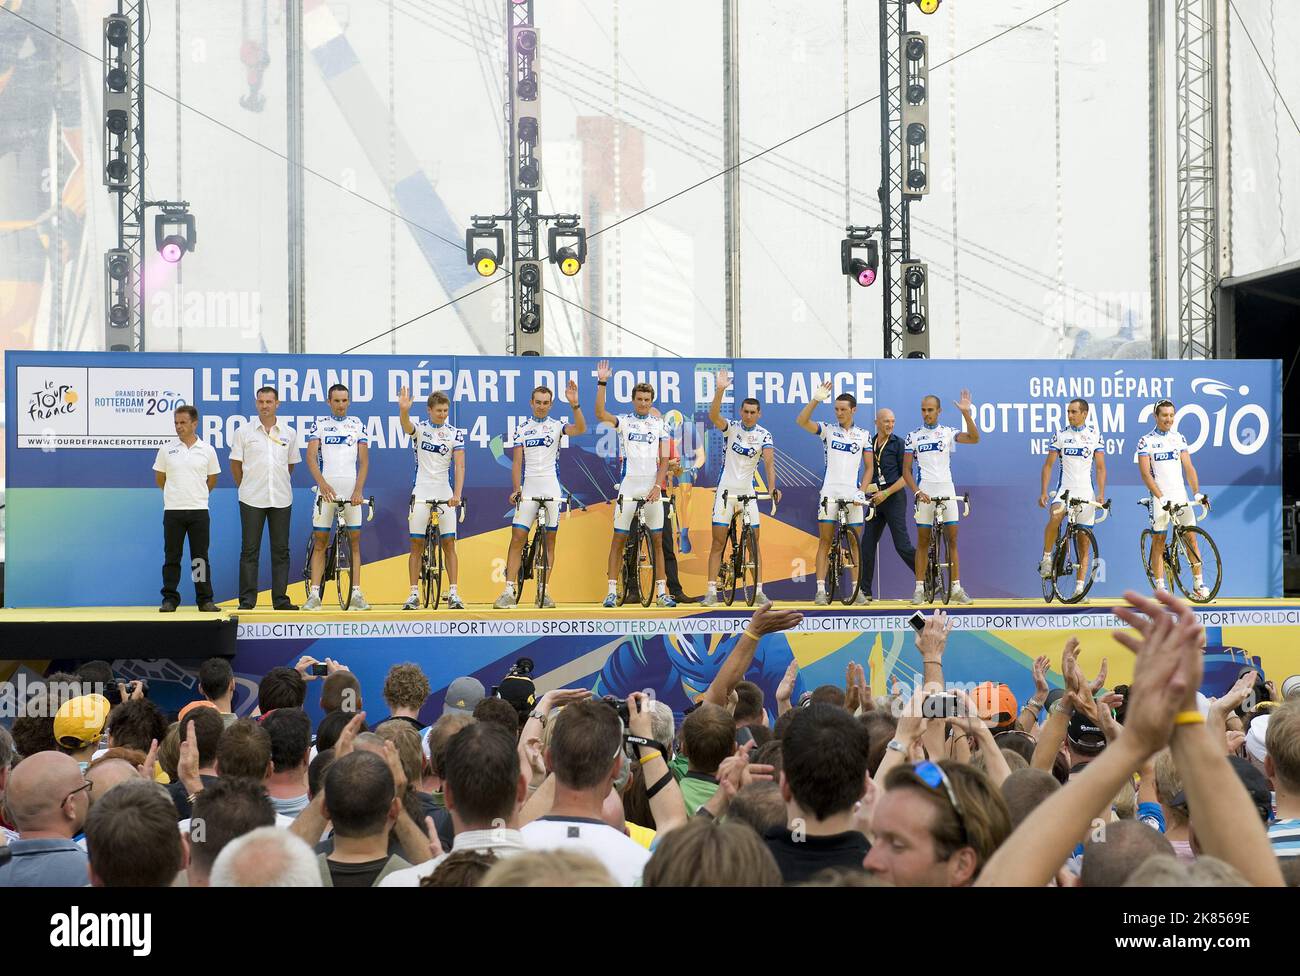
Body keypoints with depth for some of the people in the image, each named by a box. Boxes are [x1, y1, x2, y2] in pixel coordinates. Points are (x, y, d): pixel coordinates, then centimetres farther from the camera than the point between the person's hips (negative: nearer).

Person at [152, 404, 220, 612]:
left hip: (199, 511, 0)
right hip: (173, 510, 0)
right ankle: (170, 599, 7)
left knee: (200, 557, 3)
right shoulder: (166, 449, 2)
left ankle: (205, 600, 7)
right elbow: (159, 479, 11)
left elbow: (212, 480, 13)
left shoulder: (207, 450, 3)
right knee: (172, 558, 2)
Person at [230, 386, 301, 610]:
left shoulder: (289, 433, 7)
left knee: (281, 551, 4)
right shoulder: (244, 432, 1)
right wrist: (246, 487, 10)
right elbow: (235, 463, 7)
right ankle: (247, 600, 1)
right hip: (252, 499, -2)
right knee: (250, 551, -1)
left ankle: (280, 599, 8)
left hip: (281, 499, 2)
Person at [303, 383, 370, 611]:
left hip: (352, 492, 1)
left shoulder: (358, 425, 8)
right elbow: (311, 457, -5)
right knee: (320, 542, -1)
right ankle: (314, 594, -1)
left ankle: (356, 594, 3)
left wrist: (358, 490, -10)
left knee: (354, 541, 2)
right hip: (326, 490, -1)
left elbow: (364, 460, 3)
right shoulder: (319, 425, 5)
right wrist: (323, 483, -21)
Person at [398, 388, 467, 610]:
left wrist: (457, 494, -20)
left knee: (449, 544, -2)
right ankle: (414, 594, 4)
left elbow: (459, 465, -7)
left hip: (445, 496, 1)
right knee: (416, 545, 1)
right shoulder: (420, 428, -1)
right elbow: (406, 425, -25)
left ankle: (453, 594, 0)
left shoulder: (455, 433, 1)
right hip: (421, 494, -1)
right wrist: (403, 410, -48)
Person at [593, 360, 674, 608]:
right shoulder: (624, 421, 3)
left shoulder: (659, 424, 7)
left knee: (657, 541, 5)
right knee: (618, 539, 0)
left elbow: (663, 459, 4)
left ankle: (662, 592, 9)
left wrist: (657, 486, -8)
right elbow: (600, 414, -16)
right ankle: (612, 591, 2)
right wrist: (602, 383, -23)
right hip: (628, 488, -2)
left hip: (652, 489, 2)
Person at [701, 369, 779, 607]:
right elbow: (713, 415, -24)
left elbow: (769, 461, -14)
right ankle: (711, 592, -3)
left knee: (754, 543, 4)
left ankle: (759, 591, 9)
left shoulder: (764, 435, -2)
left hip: (748, 493, 2)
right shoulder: (732, 427, -5)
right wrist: (720, 390, -39)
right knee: (718, 543, -2)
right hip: (726, 491, -2)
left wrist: (772, 487, -31)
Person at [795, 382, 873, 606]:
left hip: (853, 495, 1)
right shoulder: (828, 430, 3)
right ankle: (821, 590, -5)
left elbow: (869, 467, 8)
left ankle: (857, 589, 9)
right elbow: (801, 421, -13)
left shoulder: (863, 435, 8)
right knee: (825, 541, -3)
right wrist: (816, 399, -22)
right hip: (830, 493, -1)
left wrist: (862, 491, -5)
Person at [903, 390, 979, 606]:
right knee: (922, 541, 3)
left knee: (952, 540, 0)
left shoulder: (948, 433, 5)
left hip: (947, 492, 0)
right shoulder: (913, 437, 5)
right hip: (925, 494, 0)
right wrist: (917, 491, -11)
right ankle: (919, 589, 6)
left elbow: (974, 438, -11)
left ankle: (956, 588, 2)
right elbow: (906, 470, 4)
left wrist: (965, 412, -21)